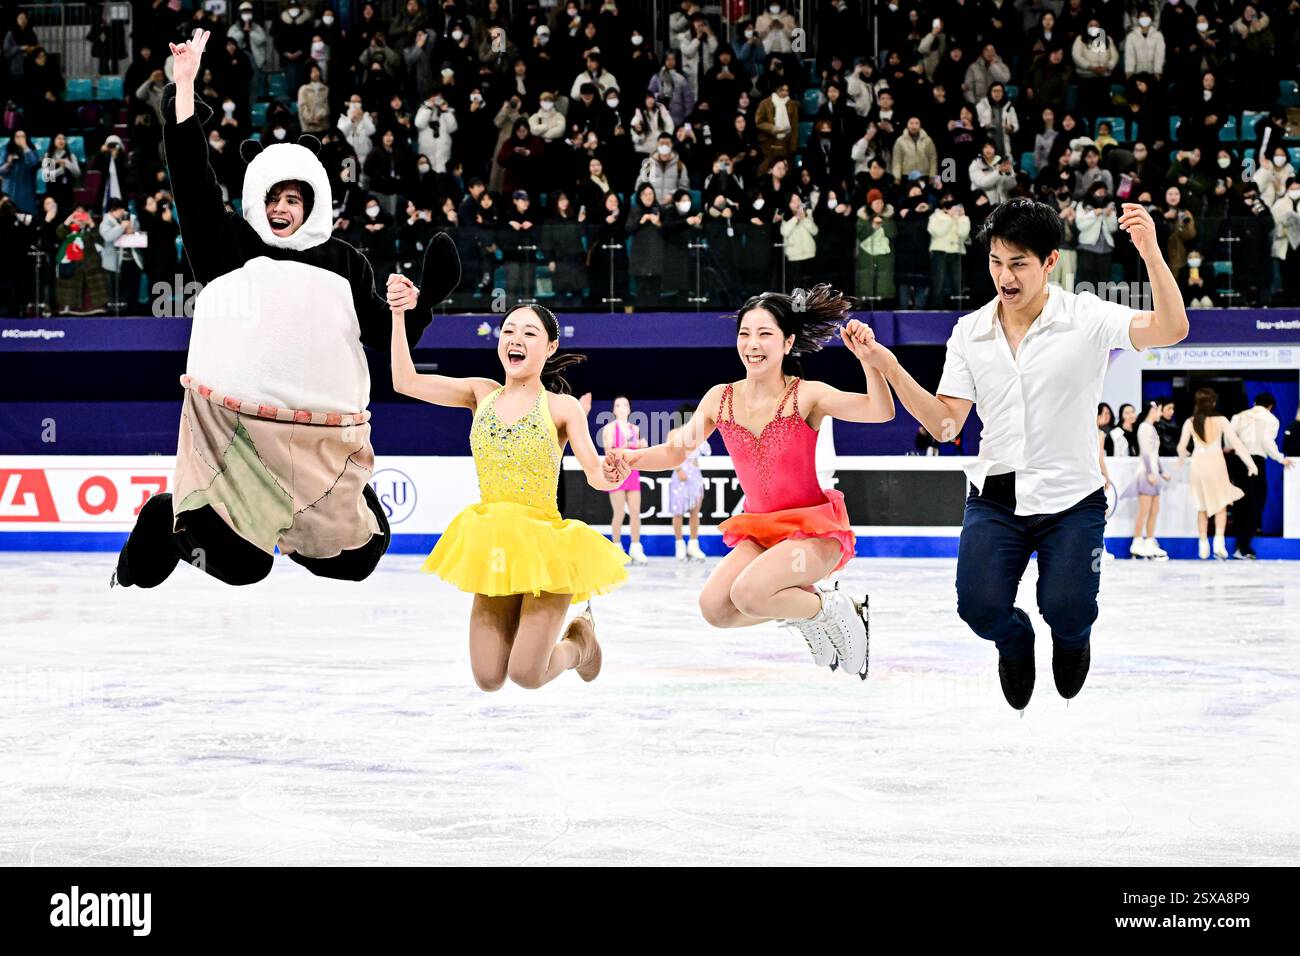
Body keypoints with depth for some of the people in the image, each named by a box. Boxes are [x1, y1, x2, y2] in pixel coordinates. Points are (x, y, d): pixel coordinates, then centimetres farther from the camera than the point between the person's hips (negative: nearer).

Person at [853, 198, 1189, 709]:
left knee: (1068, 611, -18)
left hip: (1072, 499, -2)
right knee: (980, 606, -17)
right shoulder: (970, 332, 3)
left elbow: (1170, 330, -21)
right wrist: (889, 368, -11)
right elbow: (945, 423, 1)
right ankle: (1014, 643, 23)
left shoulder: (1087, 318, -7)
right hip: (995, 497, 2)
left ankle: (1072, 638, 24)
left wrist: (1151, 254, -35)